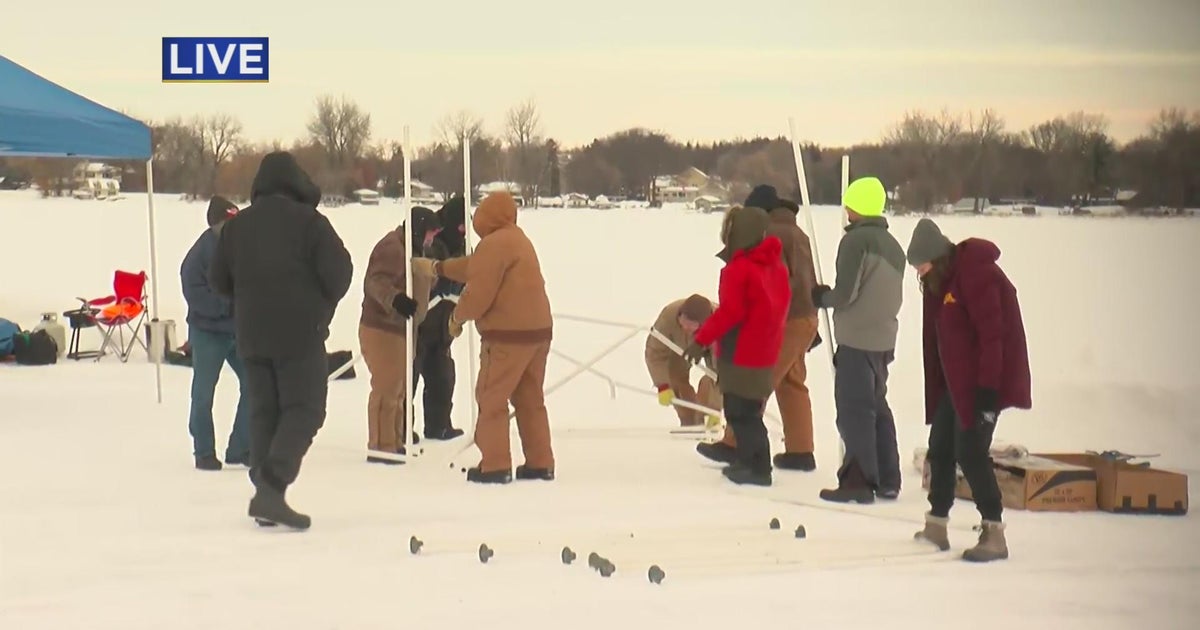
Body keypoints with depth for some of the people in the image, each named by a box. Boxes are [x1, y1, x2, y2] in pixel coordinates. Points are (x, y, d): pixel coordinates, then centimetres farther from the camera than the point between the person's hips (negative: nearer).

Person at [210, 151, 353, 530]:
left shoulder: (237, 225, 8)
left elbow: (219, 280, 12)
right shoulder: (308, 221, -7)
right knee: (304, 409, -3)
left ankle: (265, 491, 10)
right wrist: (323, 304, 7)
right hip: (301, 332, -5)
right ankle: (272, 487, -19)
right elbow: (339, 270, -12)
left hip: (252, 334, 5)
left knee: (264, 410, 13)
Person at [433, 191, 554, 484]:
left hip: (508, 334, -9)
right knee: (530, 399, 15)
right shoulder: (517, 239, 17)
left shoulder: (493, 244, -14)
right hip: (538, 330, 9)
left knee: (491, 399, -1)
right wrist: (441, 268, 41)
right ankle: (540, 463, 16)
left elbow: (478, 293, -17)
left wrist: (457, 317, 1)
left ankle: (495, 465, -3)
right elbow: (475, 267, 30)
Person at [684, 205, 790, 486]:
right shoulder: (777, 266, 10)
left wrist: (702, 339, -14)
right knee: (747, 411, 18)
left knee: (741, 413, -3)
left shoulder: (738, 269, -18)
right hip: (765, 354, 9)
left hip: (741, 355, -9)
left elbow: (730, 312, -22)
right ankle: (749, 462, 24)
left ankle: (757, 467, -3)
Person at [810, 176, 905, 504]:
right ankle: (886, 480, 19)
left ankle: (859, 480, -4)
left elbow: (845, 293, -17)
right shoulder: (892, 244, 12)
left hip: (857, 341, -8)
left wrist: (822, 297, 3)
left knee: (855, 410, -4)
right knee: (877, 406, 16)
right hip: (884, 338, 8)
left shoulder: (856, 240, -13)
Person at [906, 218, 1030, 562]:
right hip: (954, 380, 10)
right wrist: (935, 388, 13)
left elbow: (993, 334, -23)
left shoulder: (977, 275, -20)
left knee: (970, 451, -12)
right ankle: (937, 524, 23)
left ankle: (994, 533, -6)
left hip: (982, 380, -10)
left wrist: (987, 386, -23)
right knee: (940, 448, 12)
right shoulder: (938, 282, 9)